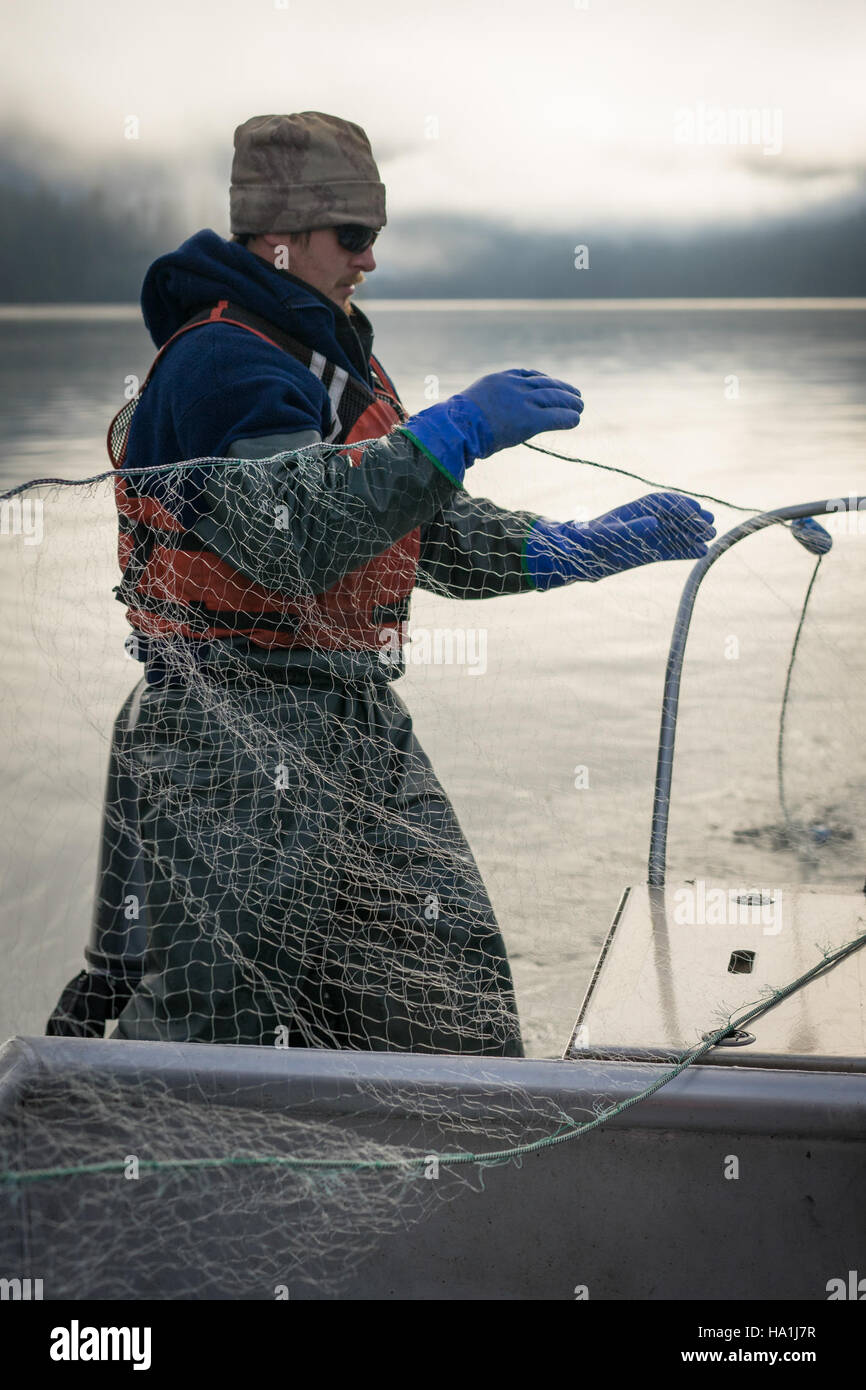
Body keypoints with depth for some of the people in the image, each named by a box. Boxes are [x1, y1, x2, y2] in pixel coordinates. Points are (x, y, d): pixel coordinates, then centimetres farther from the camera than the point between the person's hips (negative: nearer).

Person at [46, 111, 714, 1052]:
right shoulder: (219, 362, -14)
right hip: (237, 743, -9)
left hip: (361, 729, 9)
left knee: (454, 990, 11)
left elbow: (438, 537, 21)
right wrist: (453, 431, -31)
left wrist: (598, 546, 13)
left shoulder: (344, 364, 19)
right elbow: (291, 536, -31)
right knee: (215, 1007, -4)